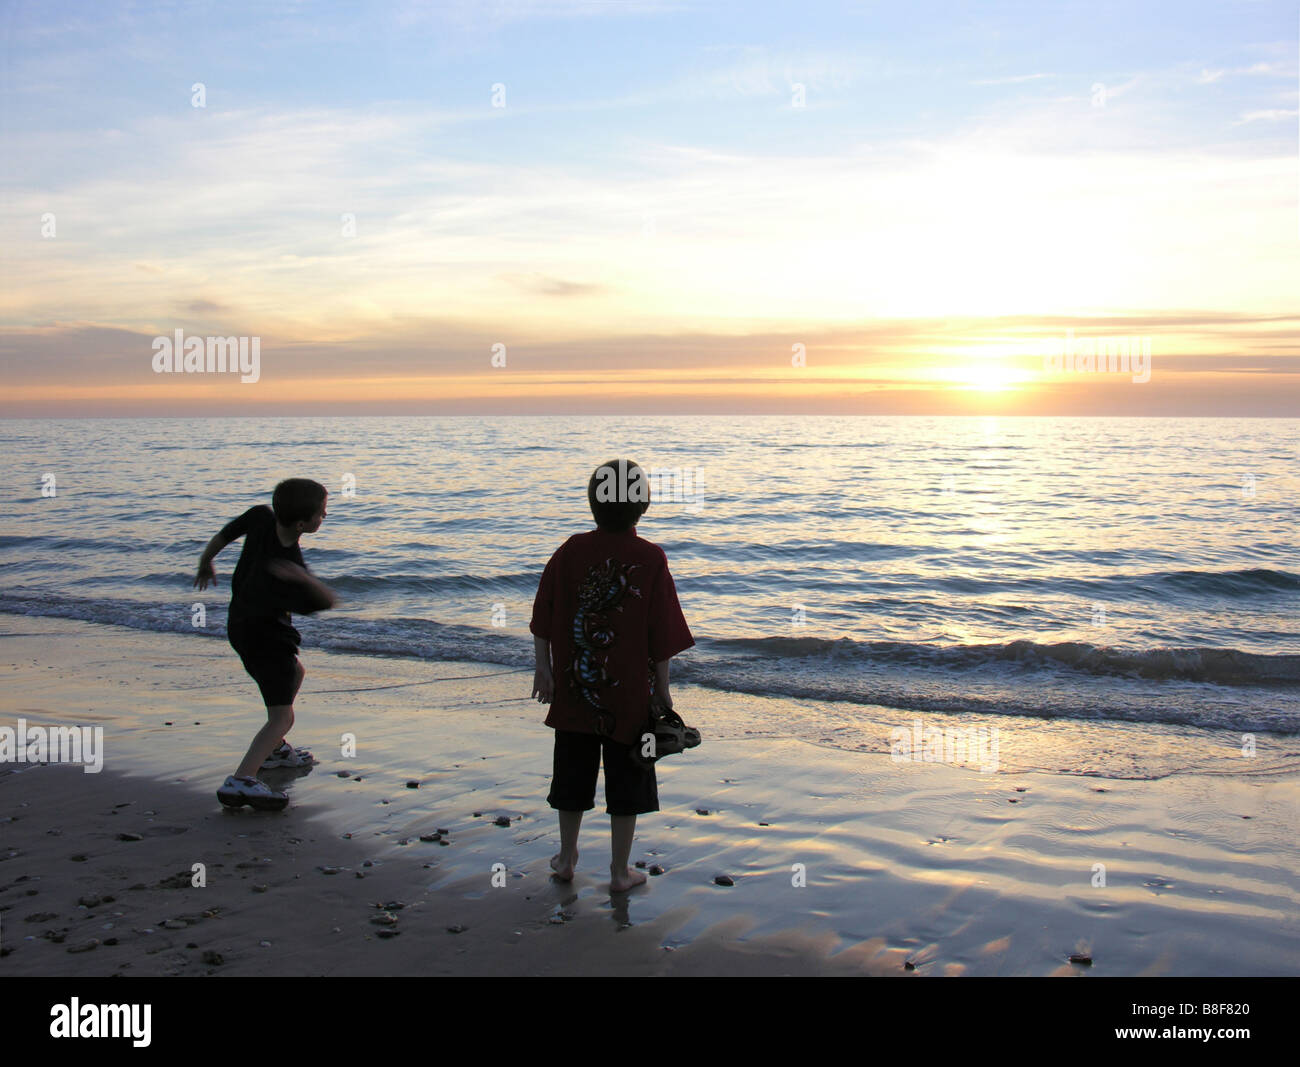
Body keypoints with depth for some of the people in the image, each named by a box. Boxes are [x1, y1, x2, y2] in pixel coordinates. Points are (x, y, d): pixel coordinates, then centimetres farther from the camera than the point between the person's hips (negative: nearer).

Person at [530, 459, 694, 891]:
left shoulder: (570, 551, -6)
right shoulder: (651, 559, -12)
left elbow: (543, 618, 0)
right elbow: (662, 634, -10)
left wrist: (544, 668, 11)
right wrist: (662, 689, 0)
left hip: (574, 688, 3)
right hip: (630, 692, -2)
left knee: (573, 770, 17)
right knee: (626, 778, 10)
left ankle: (566, 857, 32)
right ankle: (620, 871, 18)